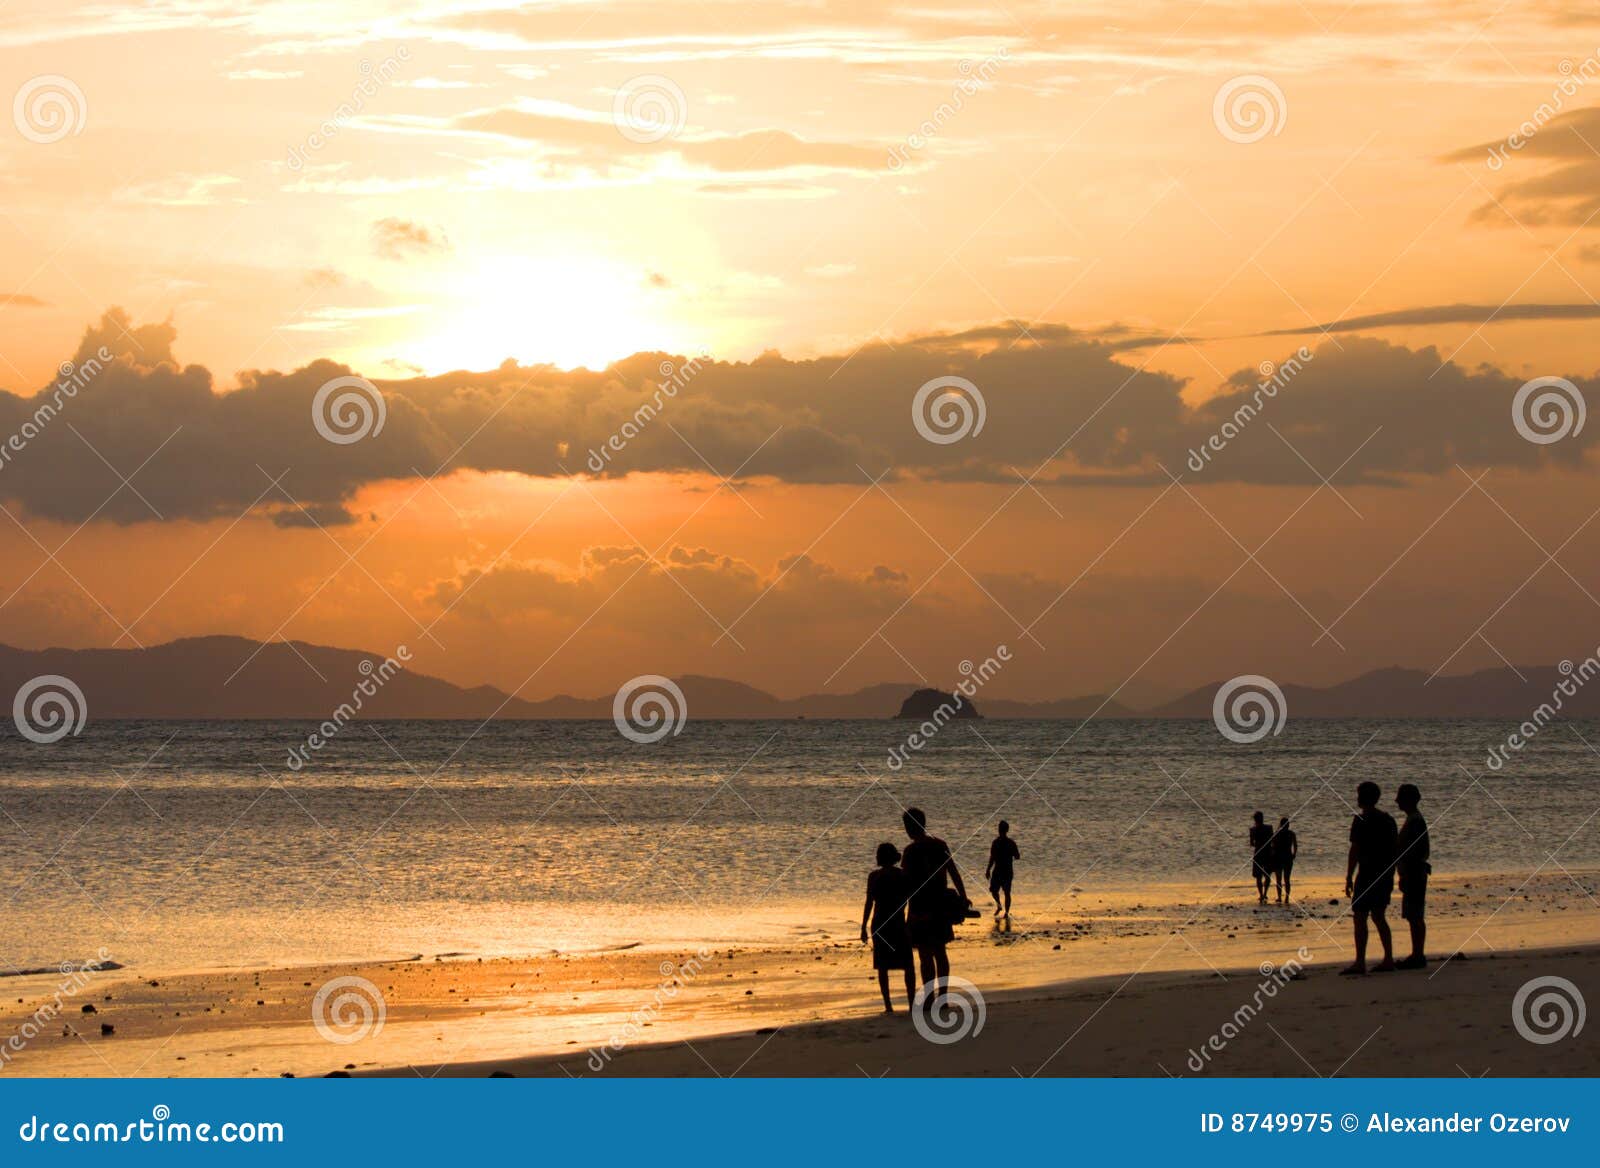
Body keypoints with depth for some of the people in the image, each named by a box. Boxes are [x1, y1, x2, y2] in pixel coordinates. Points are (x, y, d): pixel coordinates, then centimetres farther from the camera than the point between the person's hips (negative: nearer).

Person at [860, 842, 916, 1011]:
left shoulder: (874, 876, -3)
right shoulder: (904, 874, 1)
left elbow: (869, 902, -5)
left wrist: (863, 927, -2)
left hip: (879, 924, -1)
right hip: (899, 923, 1)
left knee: (883, 966, 4)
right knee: (908, 965, 9)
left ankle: (888, 1005, -1)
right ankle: (912, 1002, 3)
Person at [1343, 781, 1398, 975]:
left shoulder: (1361, 820, -11)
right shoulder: (1388, 819, 12)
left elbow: (1355, 850, -14)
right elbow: (1397, 847, 15)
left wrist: (1349, 877, -11)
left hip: (1368, 874, -8)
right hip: (1386, 875, 8)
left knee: (1360, 917, -6)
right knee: (1378, 916, 16)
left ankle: (1360, 963, -12)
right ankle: (1388, 959, 13)